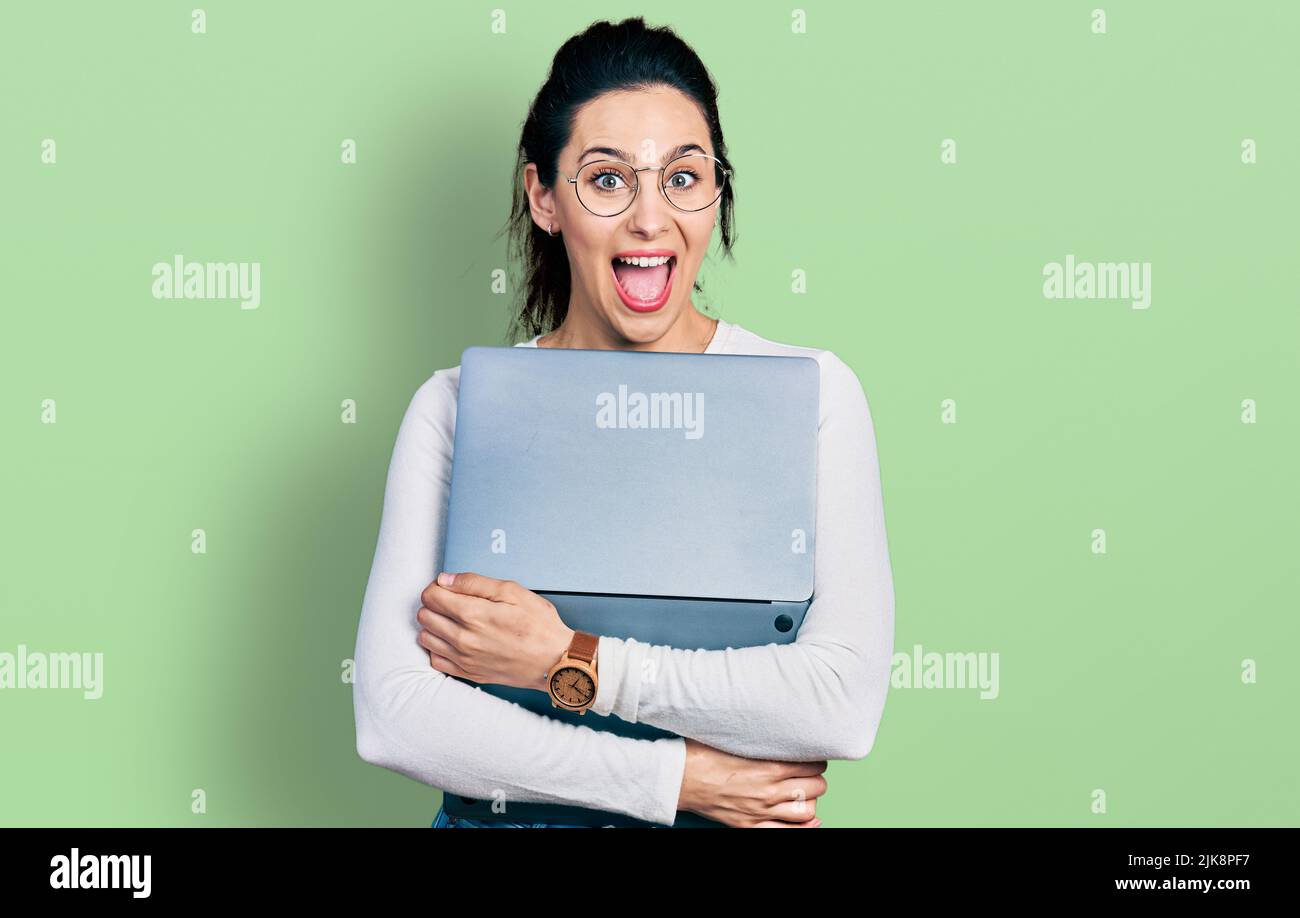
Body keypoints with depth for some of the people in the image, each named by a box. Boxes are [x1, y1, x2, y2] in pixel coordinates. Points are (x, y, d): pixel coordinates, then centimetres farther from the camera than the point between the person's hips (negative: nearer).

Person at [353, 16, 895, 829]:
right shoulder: (458, 408, 2)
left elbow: (846, 706, -11)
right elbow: (391, 714, -8)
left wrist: (566, 660, -13)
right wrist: (680, 779, -12)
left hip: (740, 819, 0)